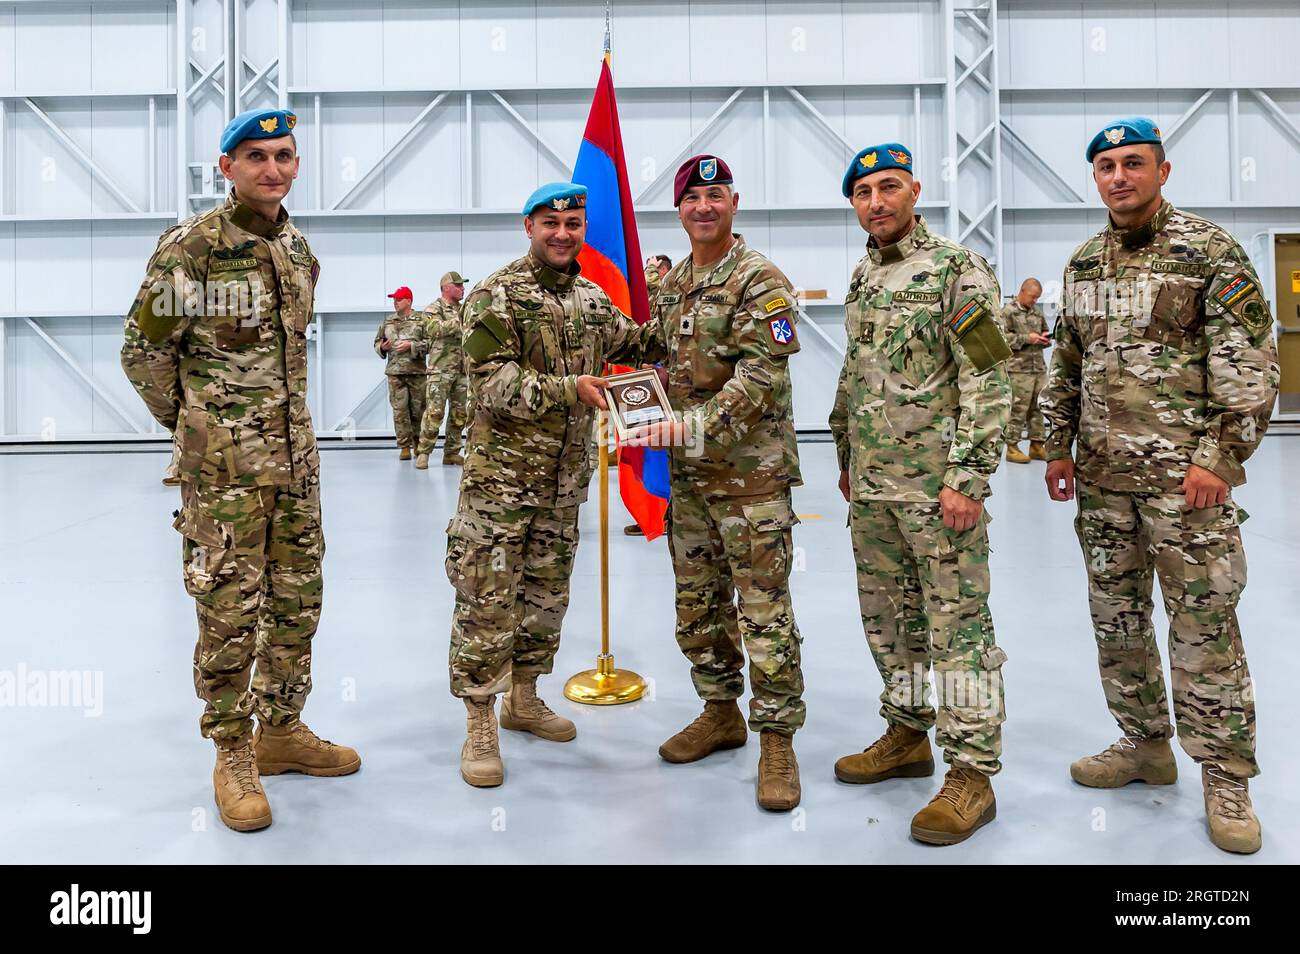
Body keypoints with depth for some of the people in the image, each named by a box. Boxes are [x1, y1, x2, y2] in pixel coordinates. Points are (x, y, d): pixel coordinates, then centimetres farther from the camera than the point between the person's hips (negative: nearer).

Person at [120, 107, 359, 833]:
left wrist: (286, 416, 15)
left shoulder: (299, 250, 10)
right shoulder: (192, 246, -10)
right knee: (230, 609, 0)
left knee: (297, 601, 13)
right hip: (224, 464, -6)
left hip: (295, 454, 7)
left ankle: (283, 731, 29)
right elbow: (144, 351, -5)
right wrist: (193, 421, 1)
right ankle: (233, 757, 15)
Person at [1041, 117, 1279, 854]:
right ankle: (1146, 745, 29)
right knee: (1116, 618, 12)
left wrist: (1221, 459, -16)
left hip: (1184, 474, -6)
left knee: (1204, 626, -1)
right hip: (1101, 476, 6)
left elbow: (1252, 367, -9)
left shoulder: (1211, 251, -5)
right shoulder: (1084, 261, 12)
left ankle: (1227, 778, 13)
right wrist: (1058, 447, 11)